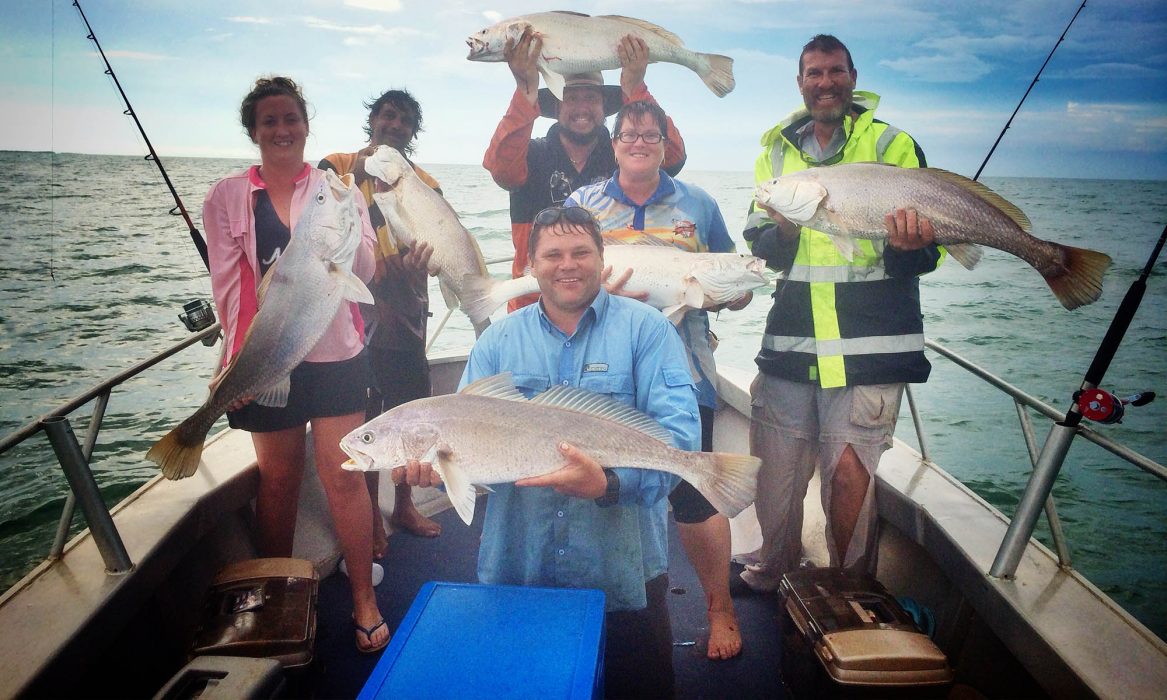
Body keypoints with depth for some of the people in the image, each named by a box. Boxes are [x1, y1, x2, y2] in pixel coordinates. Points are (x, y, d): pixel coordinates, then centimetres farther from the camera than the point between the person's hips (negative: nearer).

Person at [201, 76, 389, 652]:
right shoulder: (228, 197, 6)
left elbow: (364, 272, -3)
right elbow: (226, 282, 3)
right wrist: (243, 351, -6)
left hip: (335, 353, -1)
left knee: (344, 475, -2)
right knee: (278, 478, 12)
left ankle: (364, 600, 11)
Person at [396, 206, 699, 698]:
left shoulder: (646, 328, -5)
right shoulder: (498, 340, 6)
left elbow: (679, 433, -16)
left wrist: (610, 484, -32)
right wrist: (432, 461, -20)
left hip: (622, 571, -2)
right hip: (517, 568, 3)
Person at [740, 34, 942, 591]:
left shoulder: (892, 144, 5)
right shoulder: (777, 151, 15)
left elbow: (924, 255, 1)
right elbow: (761, 249, 11)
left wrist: (910, 248, -23)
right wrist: (785, 231, -11)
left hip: (869, 347, -3)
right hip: (789, 342, 4)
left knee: (848, 472, -4)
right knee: (772, 466, 9)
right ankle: (773, 573, 34)